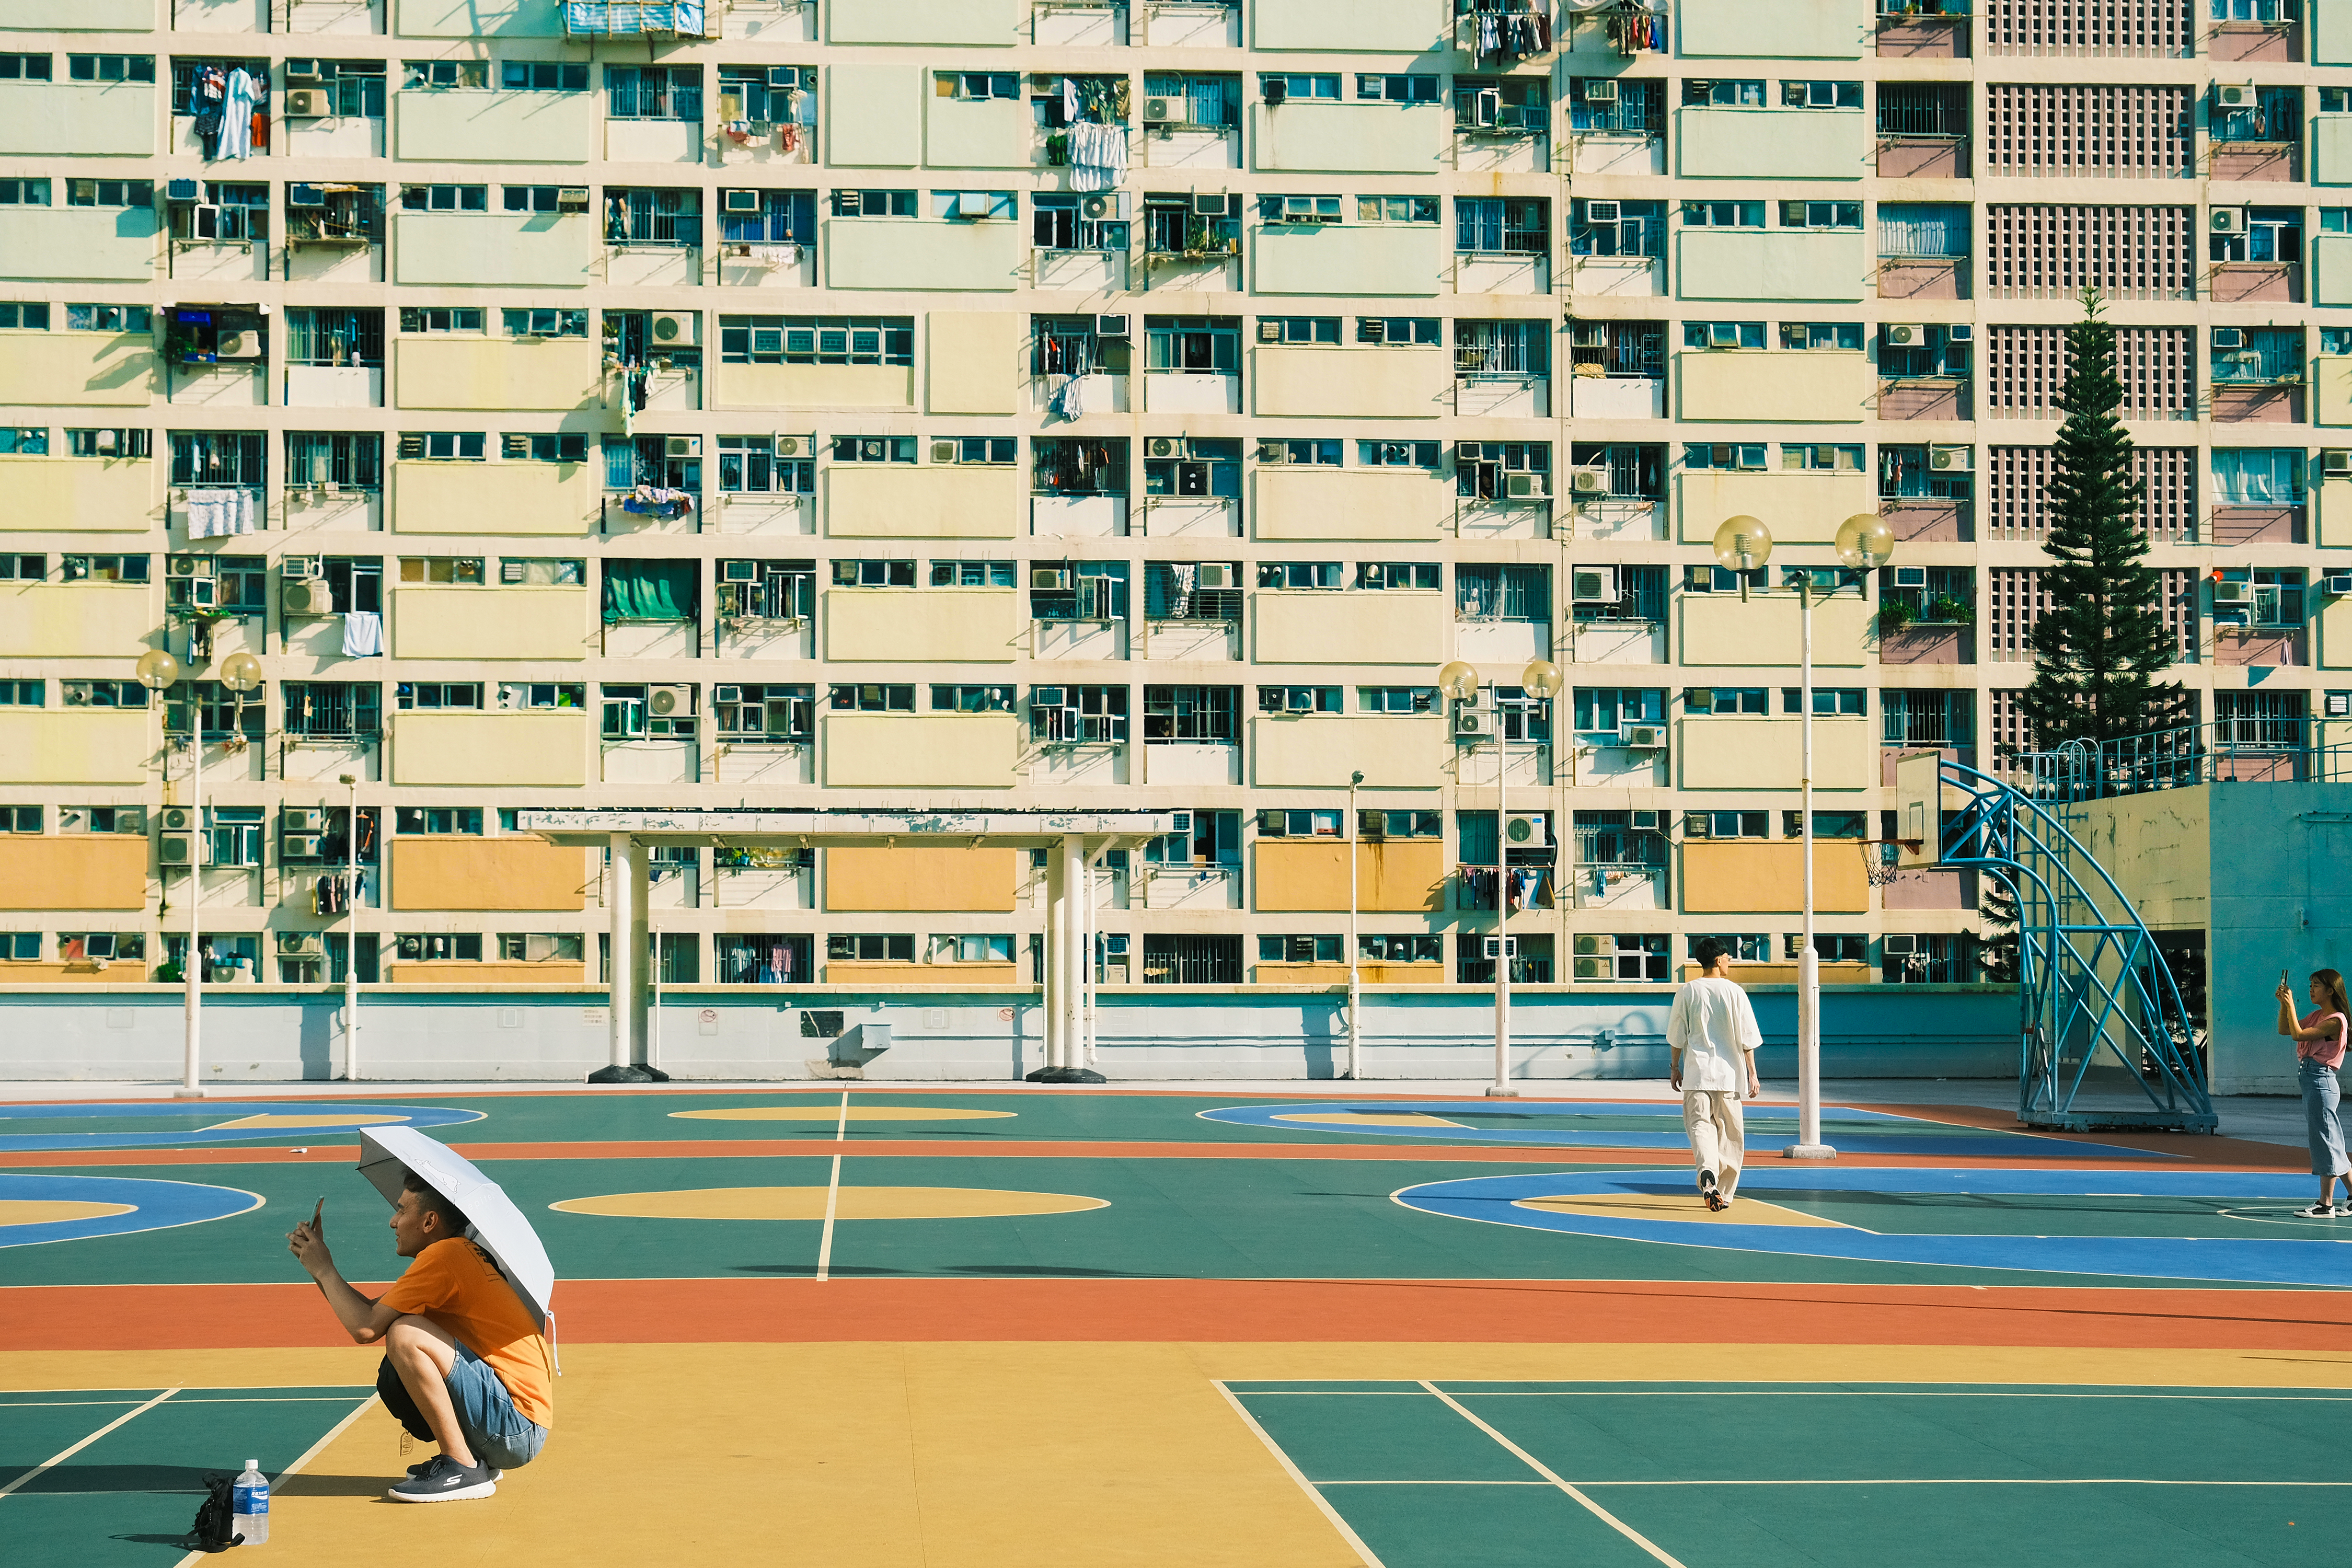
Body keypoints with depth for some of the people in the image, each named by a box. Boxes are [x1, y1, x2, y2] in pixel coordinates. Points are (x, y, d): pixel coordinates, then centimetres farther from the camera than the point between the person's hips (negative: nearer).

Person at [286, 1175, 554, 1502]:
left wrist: (325, 1269, -2)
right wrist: (318, 1266, 15)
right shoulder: (458, 1254, 17)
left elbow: (366, 1329, -15)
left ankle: (464, 1470, -15)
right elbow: (371, 1311, 20)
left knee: (404, 1335, -20)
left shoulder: (444, 1255, -14)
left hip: (519, 1431, -10)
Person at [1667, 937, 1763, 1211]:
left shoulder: (1686, 993, 2)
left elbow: (1676, 1036, 7)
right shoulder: (1734, 993, -2)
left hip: (1696, 1072, 0)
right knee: (1729, 1133, 10)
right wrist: (1752, 1074, 4)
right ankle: (1724, 1193, 15)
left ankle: (1707, 1170, -32)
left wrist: (1675, 1068, 19)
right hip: (1728, 1071, 0)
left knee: (1700, 1126, -3)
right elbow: (1747, 1038, -1)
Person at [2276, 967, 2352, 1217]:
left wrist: (2291, 1004, -13)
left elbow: (2298, 1034, -20)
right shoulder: (2317, 1016, 14)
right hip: (2310, 1079, 10)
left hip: (2320, 1081, -10)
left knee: (2323, 1140, -5)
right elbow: (2284, 1030, 20)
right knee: (2330, 1142, 14)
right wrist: (2284, 1004, 7)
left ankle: (2326, 1205, -1)